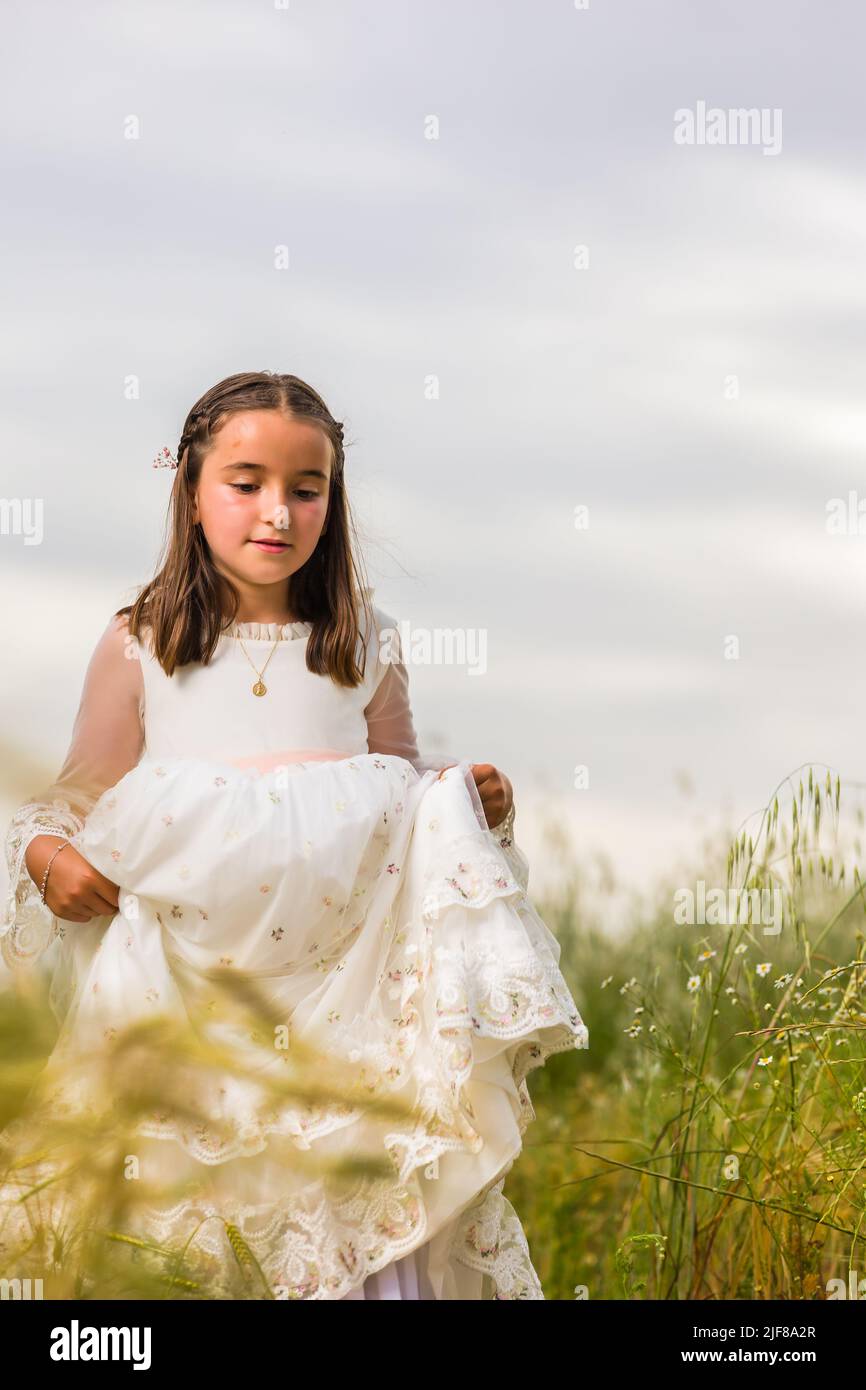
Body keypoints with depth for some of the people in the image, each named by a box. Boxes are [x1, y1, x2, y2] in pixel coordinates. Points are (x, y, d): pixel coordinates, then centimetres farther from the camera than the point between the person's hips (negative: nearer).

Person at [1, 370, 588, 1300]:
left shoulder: (364, 645, 9)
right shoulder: (140, 648, 4)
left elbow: (406, 798, 17)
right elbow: (85, 804, 9)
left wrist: (469, 802, -3)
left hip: (350, 990, 1)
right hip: (188, 992, -1)